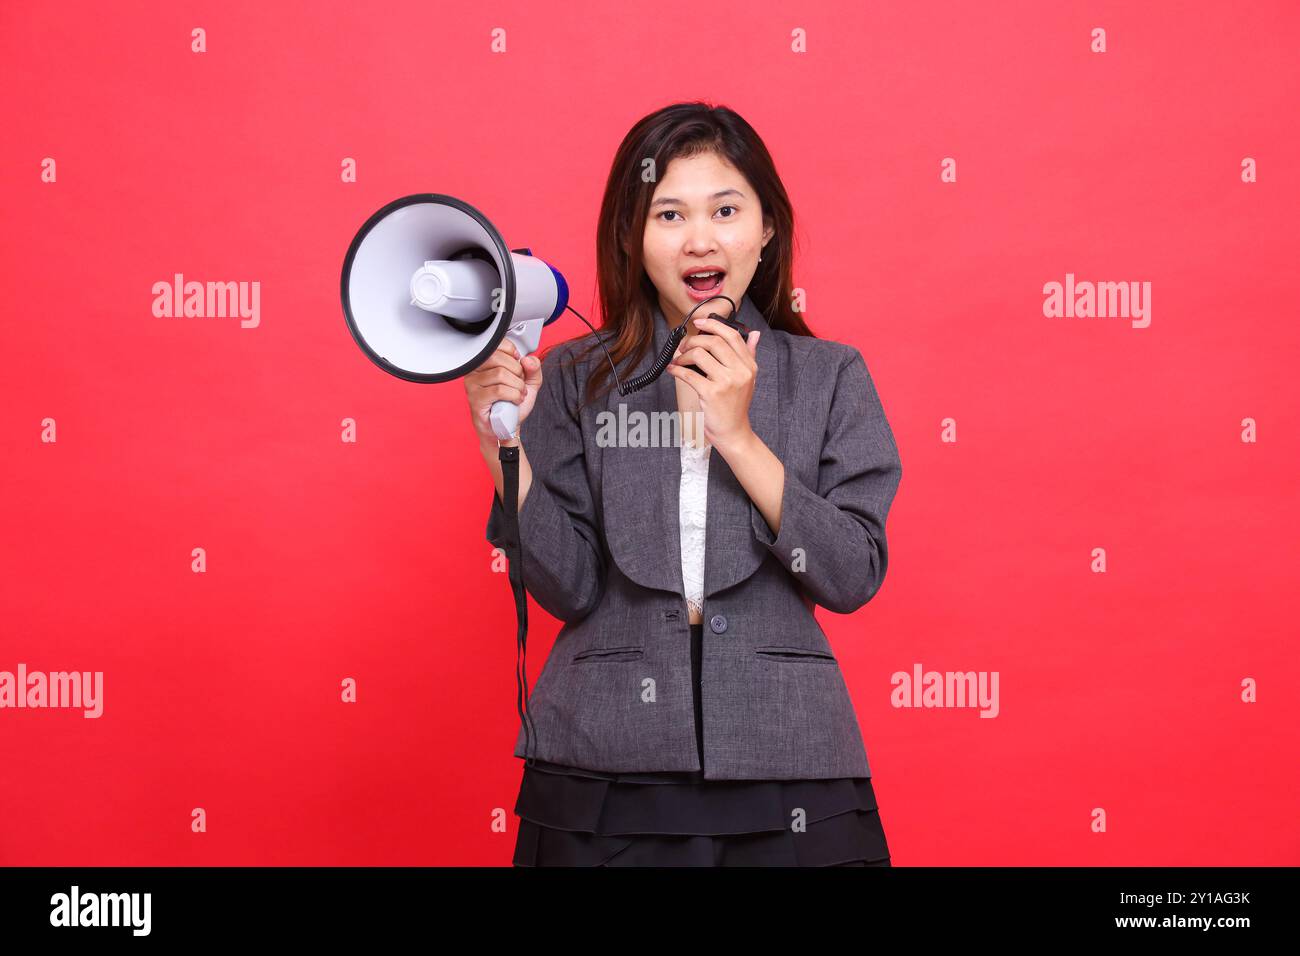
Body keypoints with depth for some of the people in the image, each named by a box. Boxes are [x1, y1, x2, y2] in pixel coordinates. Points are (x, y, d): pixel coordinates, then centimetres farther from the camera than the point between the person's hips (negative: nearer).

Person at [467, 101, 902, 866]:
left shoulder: (830, 376, 2)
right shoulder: (577, 378, 2)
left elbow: (853, 577, -7)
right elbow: (568, 589, -3)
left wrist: (736, 435, -15)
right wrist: (506, 445, -15)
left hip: (784, 776, 0)